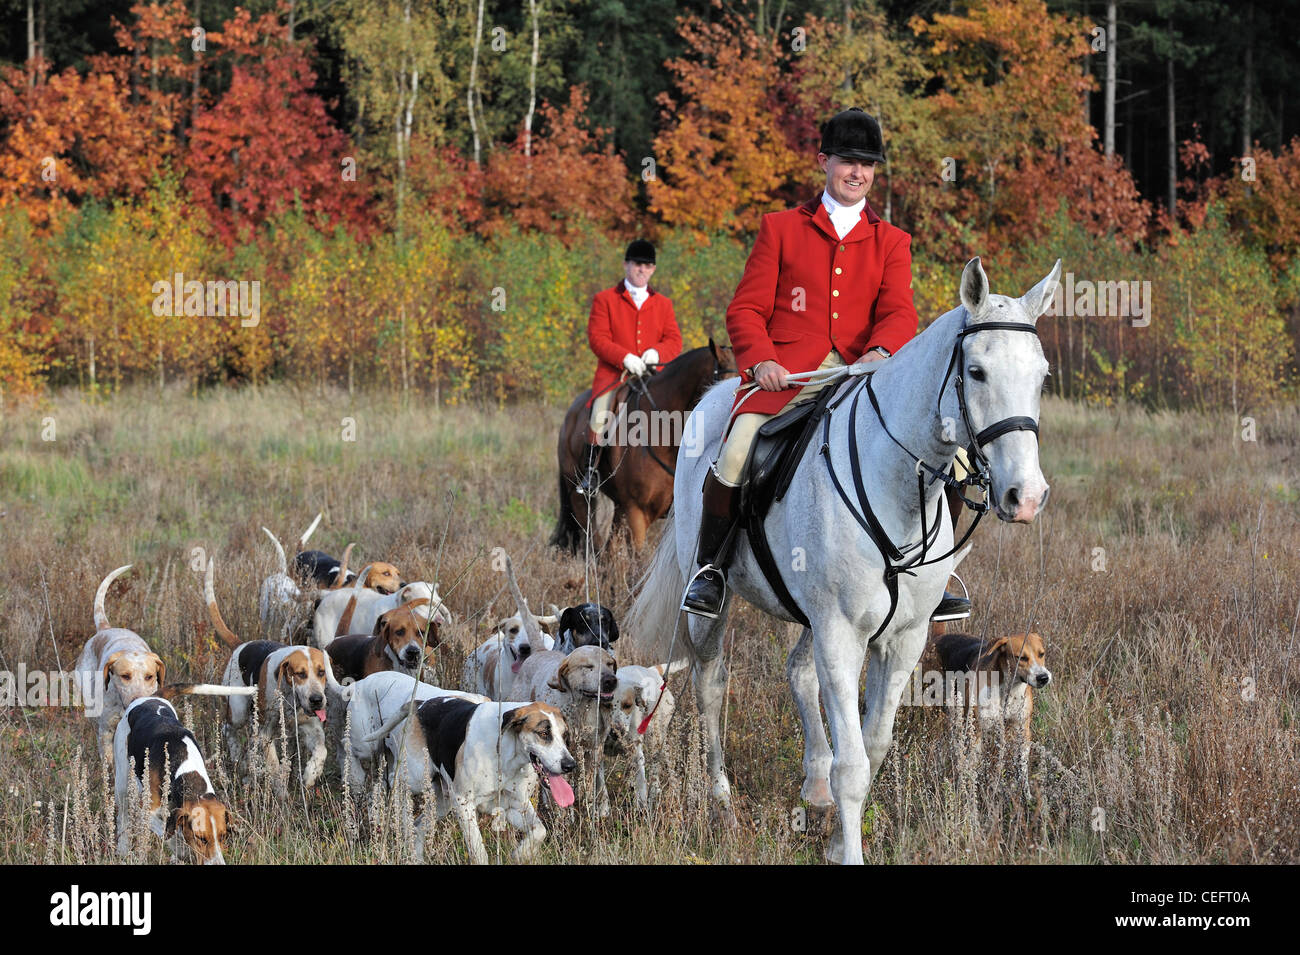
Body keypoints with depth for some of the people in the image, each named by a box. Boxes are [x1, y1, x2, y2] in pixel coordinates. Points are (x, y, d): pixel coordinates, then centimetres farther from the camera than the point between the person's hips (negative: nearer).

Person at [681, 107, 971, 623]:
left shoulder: (891, 242, 18)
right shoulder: (781, 228, 14)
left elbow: (898, 313, 3)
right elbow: (745, 309, 9)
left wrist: (880, 352, -20)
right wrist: (762, 359, -12)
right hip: (787, 373, -2)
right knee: (737, 452, -29)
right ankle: (709, 571, -9)